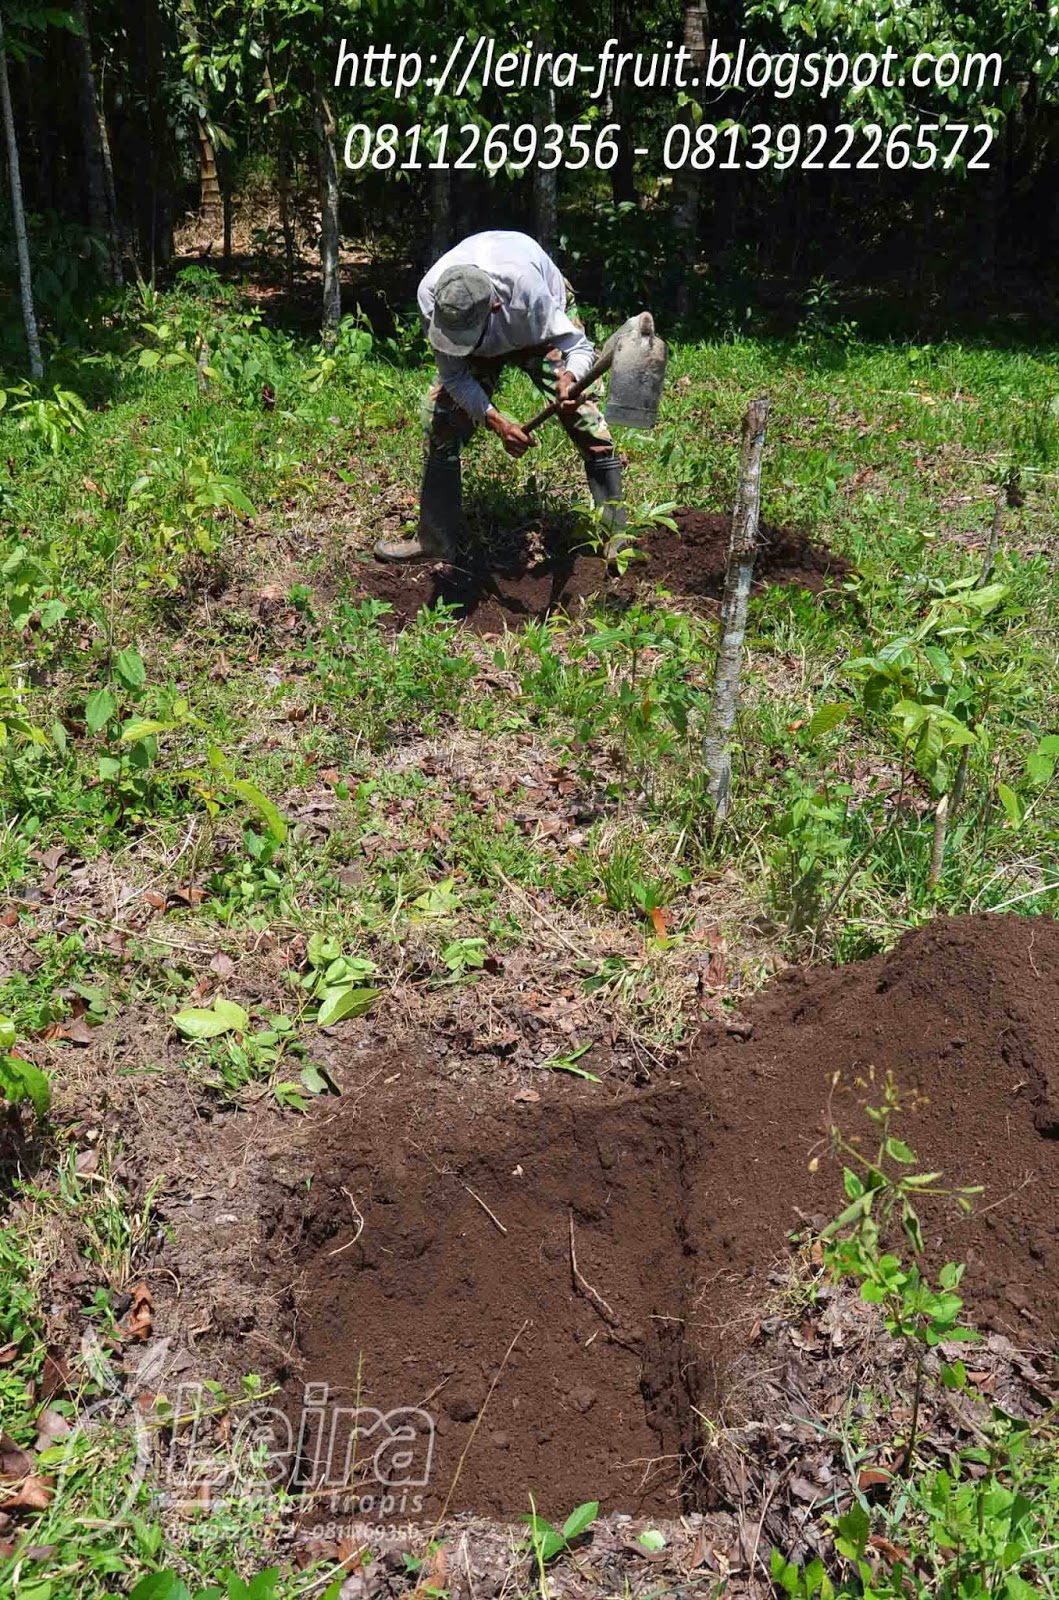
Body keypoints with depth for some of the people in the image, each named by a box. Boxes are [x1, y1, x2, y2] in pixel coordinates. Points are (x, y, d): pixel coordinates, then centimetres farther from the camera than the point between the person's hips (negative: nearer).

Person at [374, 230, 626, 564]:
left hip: (543, 327, -3)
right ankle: (435, 540, 3)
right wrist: (496, 421, -41)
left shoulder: (526, 289, -45)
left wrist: (568, 379, -57)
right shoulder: (431, 295, -36)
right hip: (484, 348, 3)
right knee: (440, 421, -8)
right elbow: (454, 376, -26)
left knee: (586, 423, -17)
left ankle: (617, 536, -9)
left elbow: (578, 347, -33)